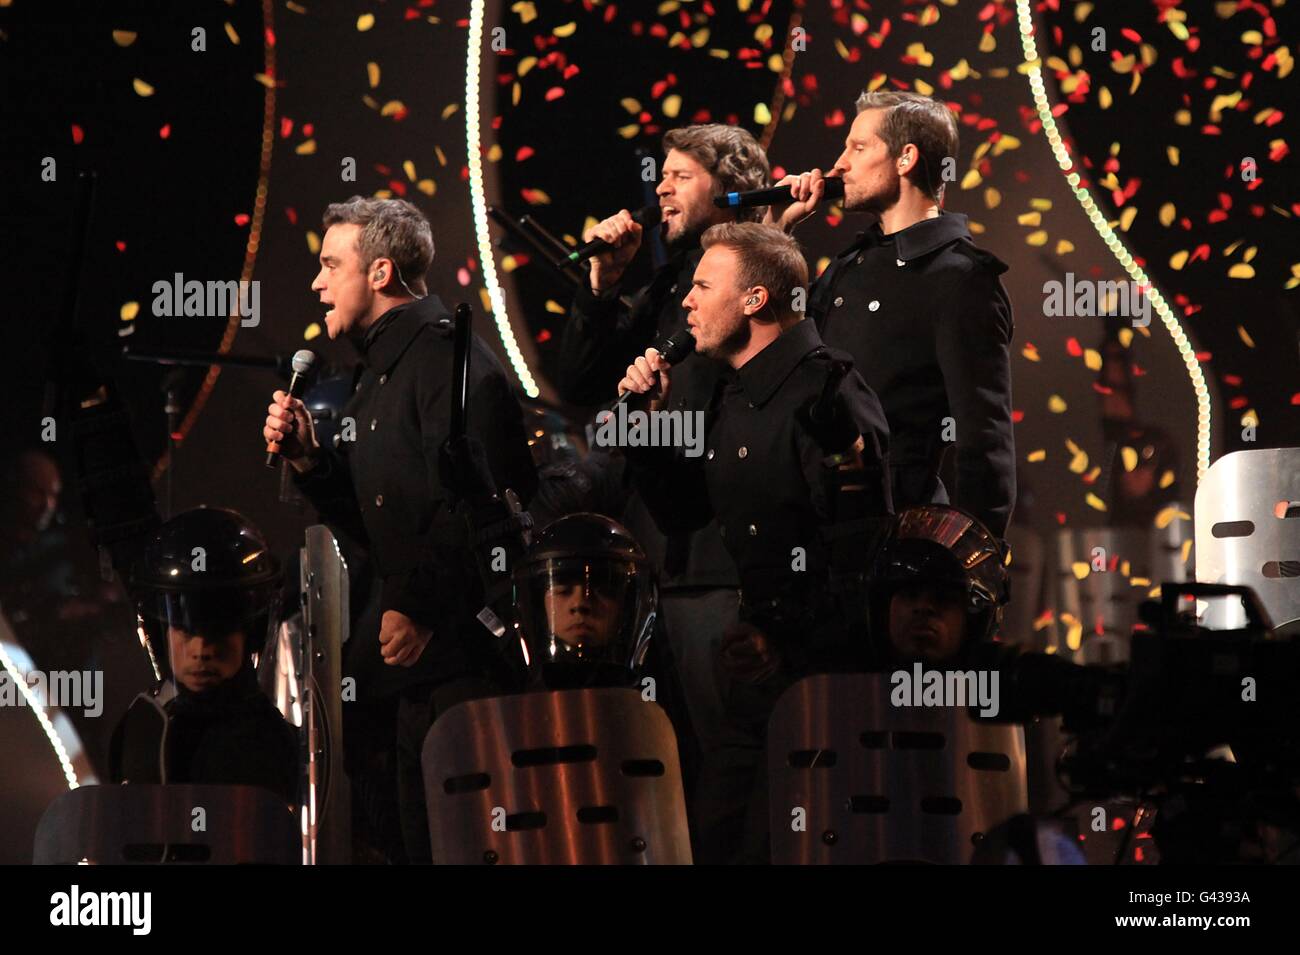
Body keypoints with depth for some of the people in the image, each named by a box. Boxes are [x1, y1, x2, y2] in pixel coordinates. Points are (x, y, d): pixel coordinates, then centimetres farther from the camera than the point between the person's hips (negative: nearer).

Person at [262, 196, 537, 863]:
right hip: (417, 659, 10)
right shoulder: (378, 375, 20)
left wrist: (419, 606, -24)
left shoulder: (446, 356, -11)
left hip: (466, 651, -10)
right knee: (425, 837, 10)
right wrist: (307, 458, 8)